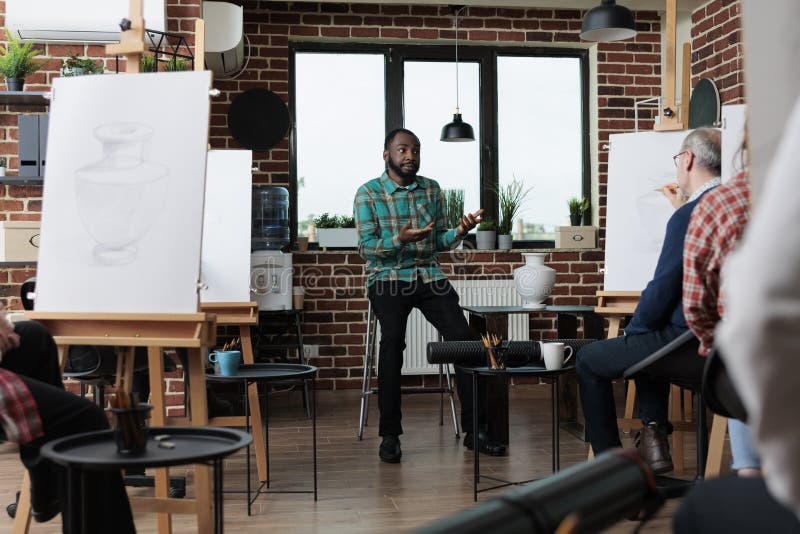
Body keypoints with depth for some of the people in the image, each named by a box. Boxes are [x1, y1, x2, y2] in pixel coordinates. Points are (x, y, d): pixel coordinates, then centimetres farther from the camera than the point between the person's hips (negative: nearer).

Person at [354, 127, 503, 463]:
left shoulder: (432, 189, 13)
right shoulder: (368, 193, 2)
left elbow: (440, 242, 12)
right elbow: (366, 247, -6)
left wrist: (459, 232, -10)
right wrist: (400, 239, -24)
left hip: (429, 275, 4)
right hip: (388, 277, -3)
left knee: (462, 336, -15)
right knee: (393, 339, -27)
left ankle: (473, 430, -7)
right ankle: (389, 434, -16)